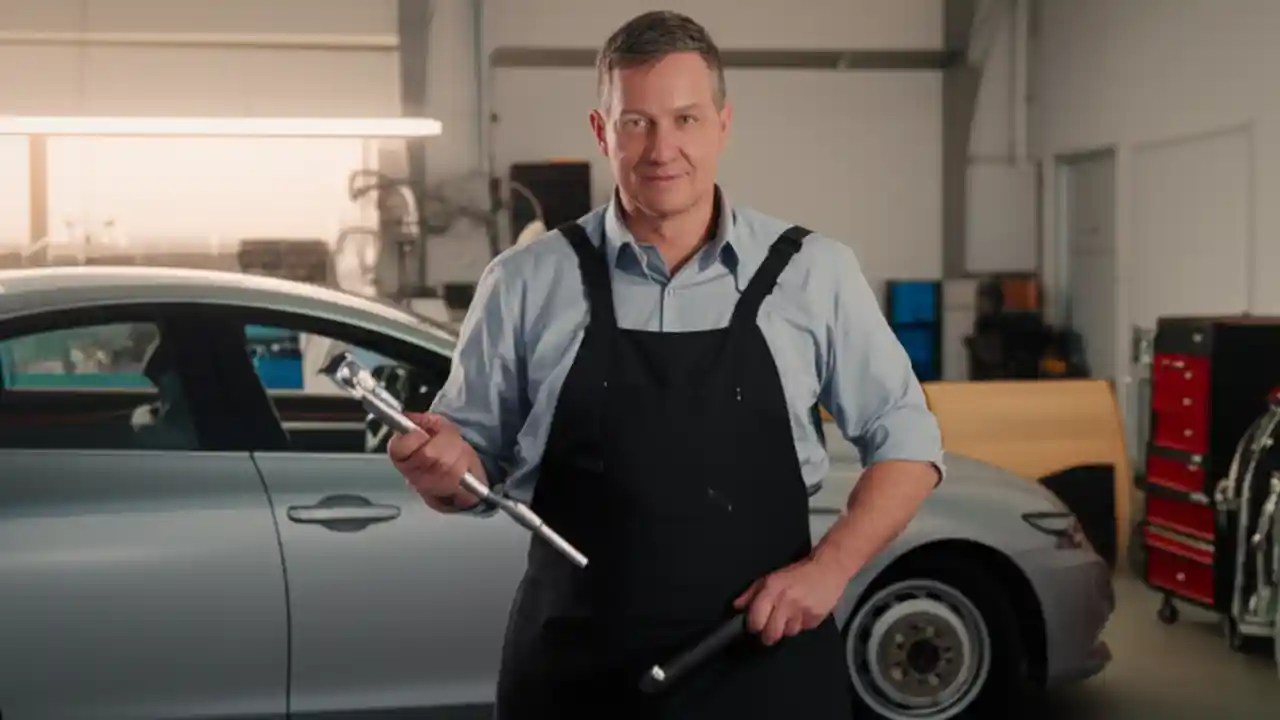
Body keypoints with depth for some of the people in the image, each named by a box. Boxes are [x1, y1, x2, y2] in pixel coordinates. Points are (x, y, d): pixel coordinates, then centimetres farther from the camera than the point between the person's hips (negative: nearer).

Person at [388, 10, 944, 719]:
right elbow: (477, 458, 7)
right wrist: (443, 470, -16)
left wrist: (829, 568, -9)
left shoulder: (814, 273, -1)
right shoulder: (525, 284, -1)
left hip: (767, 663, 0)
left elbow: (905, 441, 4)